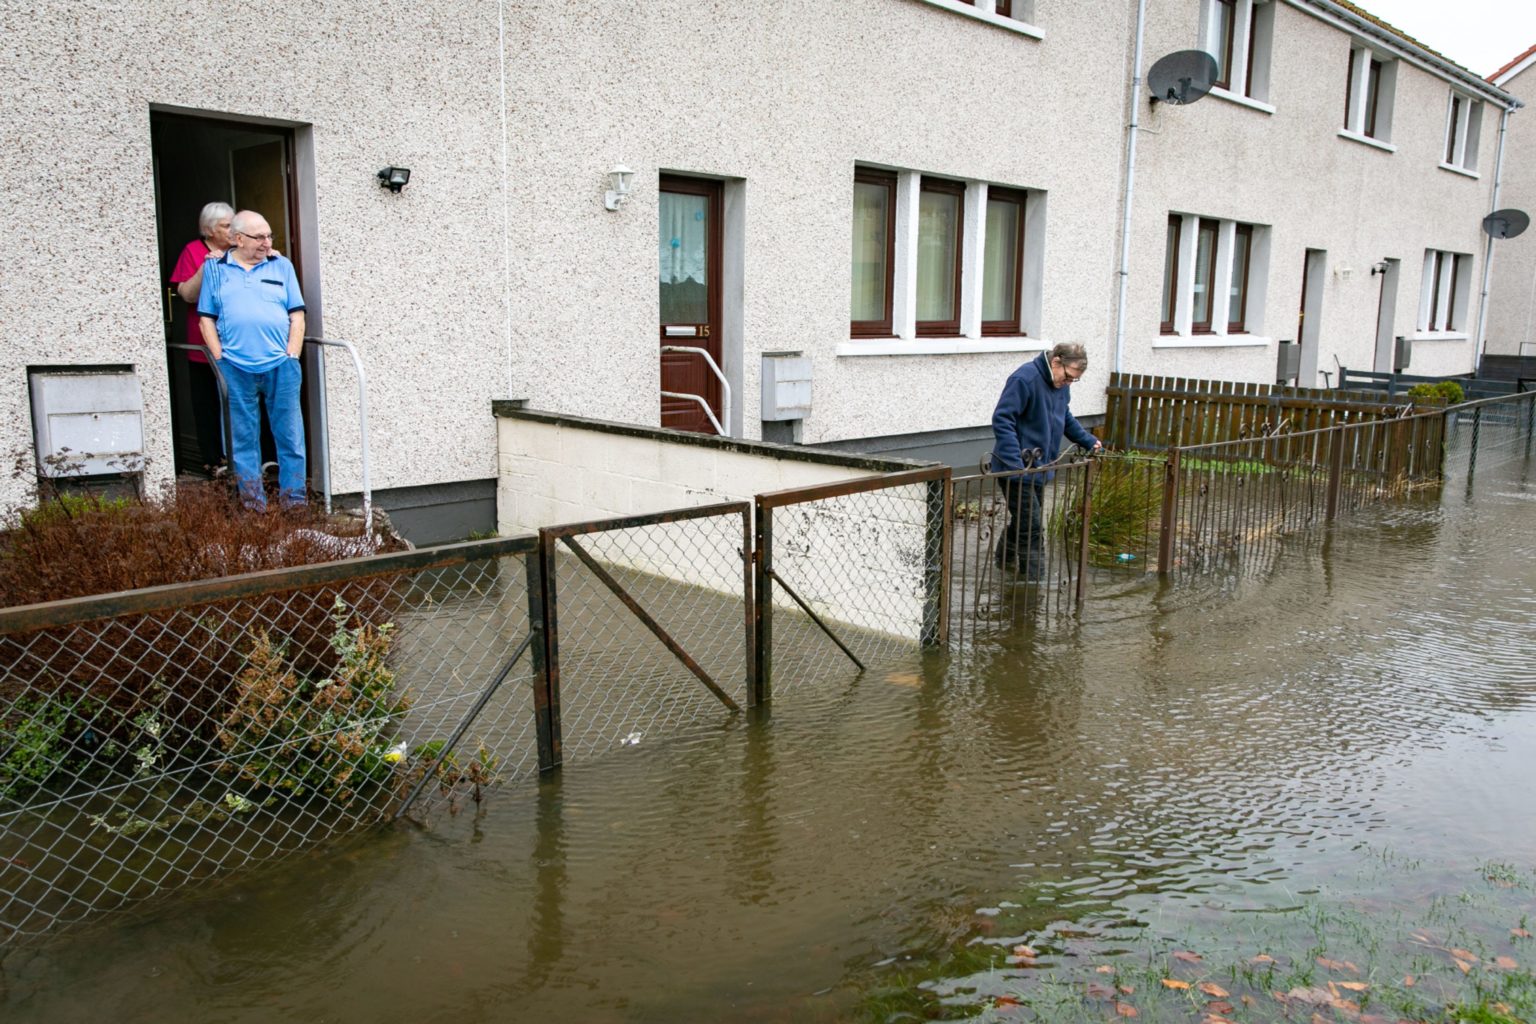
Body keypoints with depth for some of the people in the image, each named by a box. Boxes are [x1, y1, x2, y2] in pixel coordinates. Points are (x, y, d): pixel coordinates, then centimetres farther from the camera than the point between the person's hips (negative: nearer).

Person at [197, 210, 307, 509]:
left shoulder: (282, 266, 13)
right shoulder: (214, 268, 11)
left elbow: (297, 316, 8)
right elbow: (207, 319, 9)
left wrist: (292, 357, -2)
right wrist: (221, 360, -1)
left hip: (280, 366, 0)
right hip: (235, 369, 0)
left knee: (290, 436, 0)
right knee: (244, 439, 4)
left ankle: (294, 504, 6)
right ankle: (253, 505, 11)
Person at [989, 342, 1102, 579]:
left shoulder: (1060, 385, 10)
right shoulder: (1025, 379, -19)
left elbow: (1065, 419, 27)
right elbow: (1002, 420, -22)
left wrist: (1089, 442, 18)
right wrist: (1015, 465, -27)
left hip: (1038, 467, 9)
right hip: (1018, 468, -9)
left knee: (1023, 520, 19)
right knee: (1031, 529, -10)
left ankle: (1006, 560, 38)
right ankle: (1035, 581, -4)